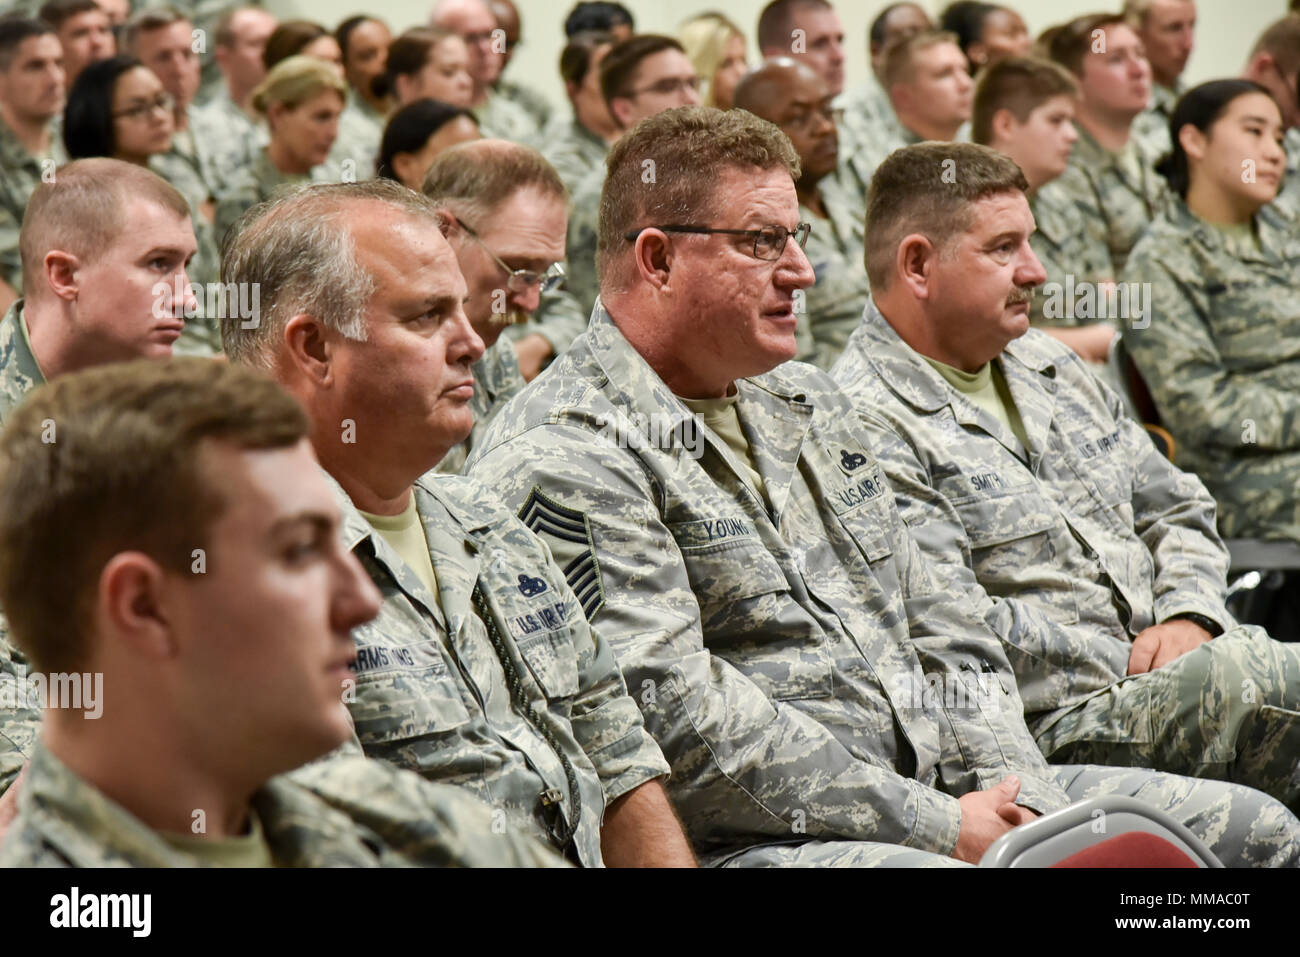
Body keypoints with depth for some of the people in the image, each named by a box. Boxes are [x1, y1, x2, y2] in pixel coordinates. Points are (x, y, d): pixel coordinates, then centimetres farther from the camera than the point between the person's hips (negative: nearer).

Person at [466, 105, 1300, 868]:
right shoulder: (564, 461, -10)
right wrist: (940, 829, -16)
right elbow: (680, 722, -18)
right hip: (747, 837, -9)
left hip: (942, 791, 9)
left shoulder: (806, 403, 19)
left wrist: (1019, 796, 2)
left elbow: (937, 626, 20)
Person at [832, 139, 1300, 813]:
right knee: (1241, 671, -35)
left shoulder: (1045, 365, 22)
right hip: (1051, 728, -8)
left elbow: (1177, 511, 25)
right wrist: (1146, 671, -12)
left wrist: (1187, 617, 3)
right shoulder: (867, 426, -8)